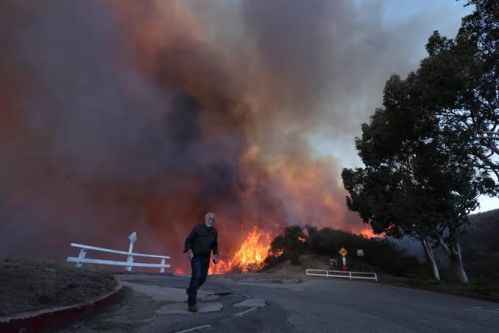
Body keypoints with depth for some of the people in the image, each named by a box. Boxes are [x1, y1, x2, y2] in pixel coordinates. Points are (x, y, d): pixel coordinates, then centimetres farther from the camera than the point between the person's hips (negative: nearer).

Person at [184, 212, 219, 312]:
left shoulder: (214, 231, 2)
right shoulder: (197, 229, -13)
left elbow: (215, 245, 15)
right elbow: (188, 240, -7)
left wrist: (215, 255, 5)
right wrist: (189, 251, -20)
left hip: (206, 258, 5)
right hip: (196, 257, -5)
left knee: (203, 278, 10)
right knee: (196, 276, -17)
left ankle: (191, 290, 41)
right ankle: (191, 303, -9)